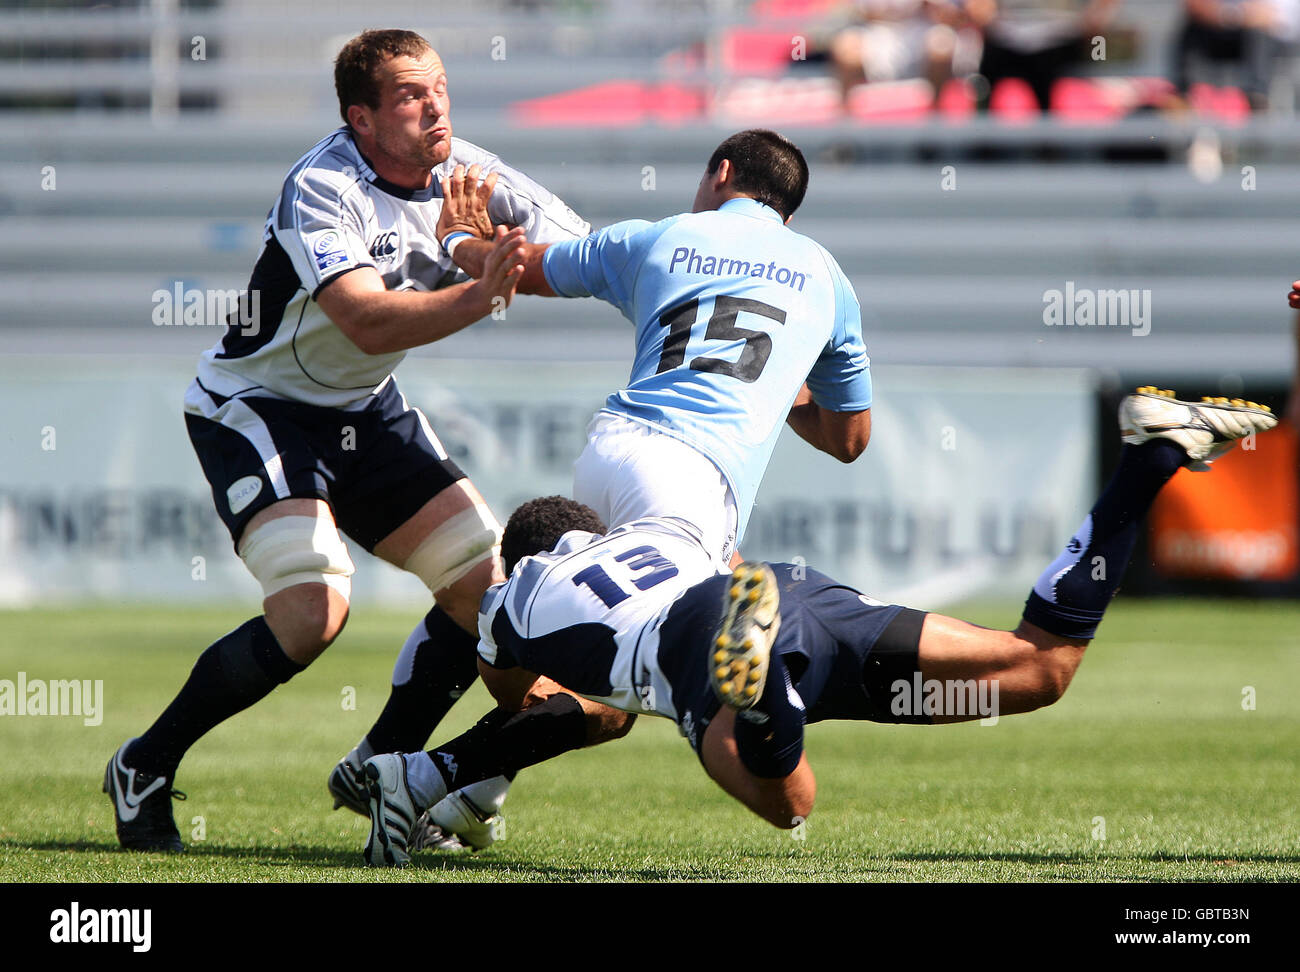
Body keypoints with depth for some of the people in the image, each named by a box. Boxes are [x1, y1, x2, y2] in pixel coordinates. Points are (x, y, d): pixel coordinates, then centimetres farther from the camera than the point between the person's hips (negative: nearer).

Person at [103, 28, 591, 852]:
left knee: (491, 582, -1)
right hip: (258, 407, -8)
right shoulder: (321, 189, -26)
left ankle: (377, 771, 16)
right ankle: (144, 770, -8)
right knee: (314, 609, -25)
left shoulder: (463, 174, -7)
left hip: (368, 412, 8)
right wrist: (476, 297, -55)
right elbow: (367, 321, -41)